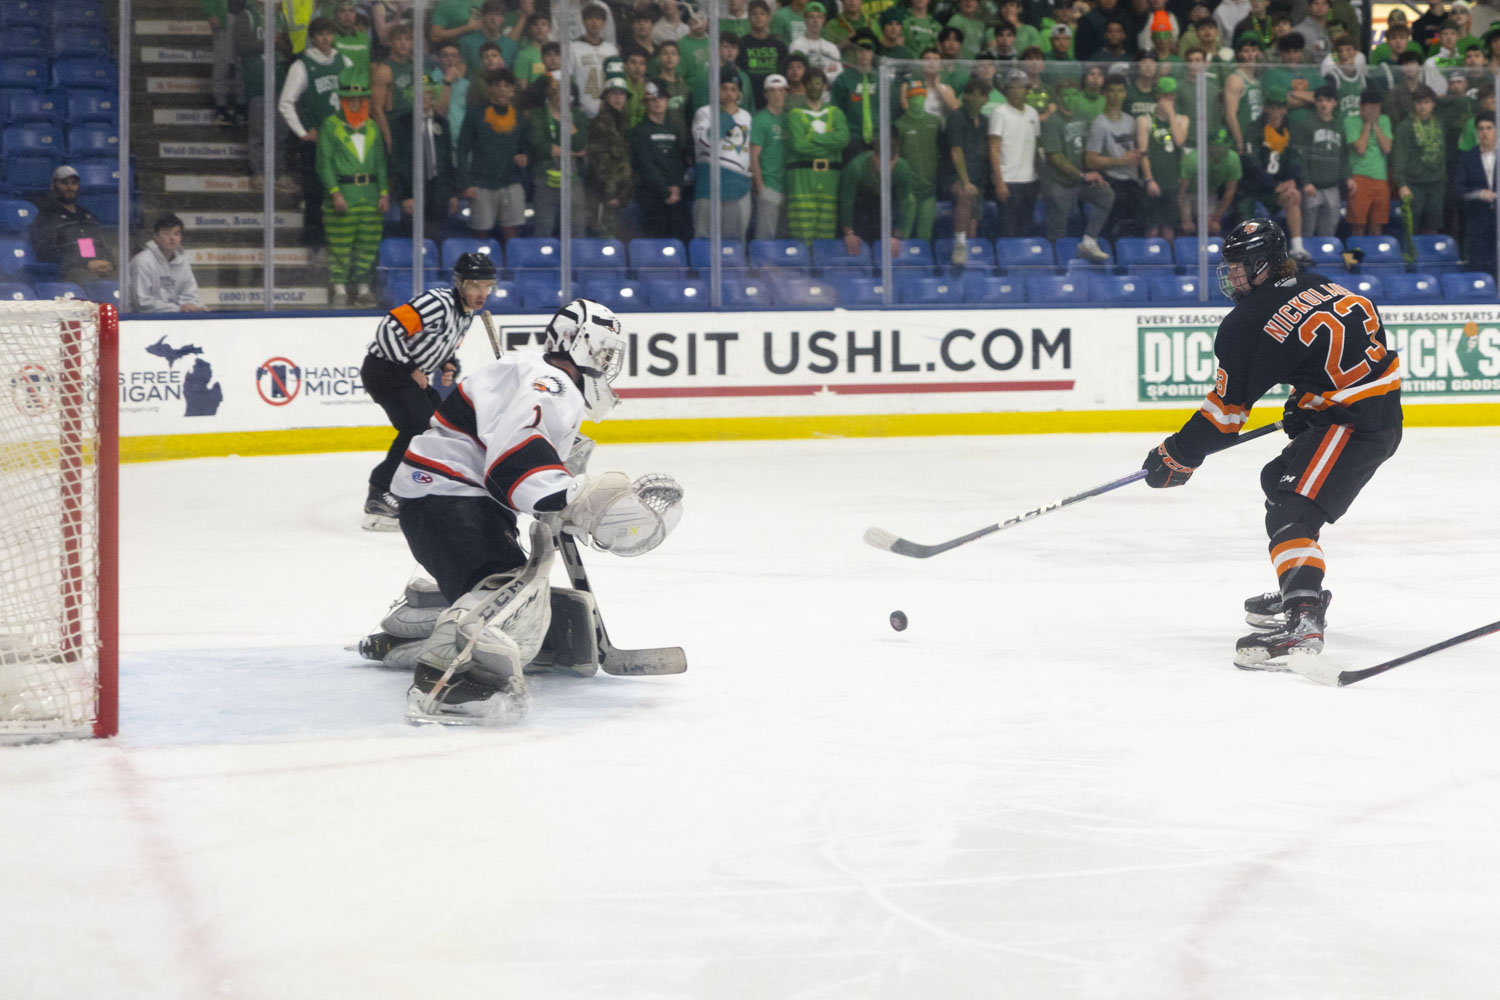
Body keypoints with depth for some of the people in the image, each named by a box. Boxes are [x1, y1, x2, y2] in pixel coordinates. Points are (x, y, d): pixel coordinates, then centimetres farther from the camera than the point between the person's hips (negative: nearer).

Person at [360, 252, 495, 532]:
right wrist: (410, 369, -24)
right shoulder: (437, 303, -22)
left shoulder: (467, 312, 9)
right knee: (419, 425, -24)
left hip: (413, 374, 10)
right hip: (384, 368, -10)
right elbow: (389, 328, -28)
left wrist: (448, 366, 3)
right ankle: (379, 497, -28)